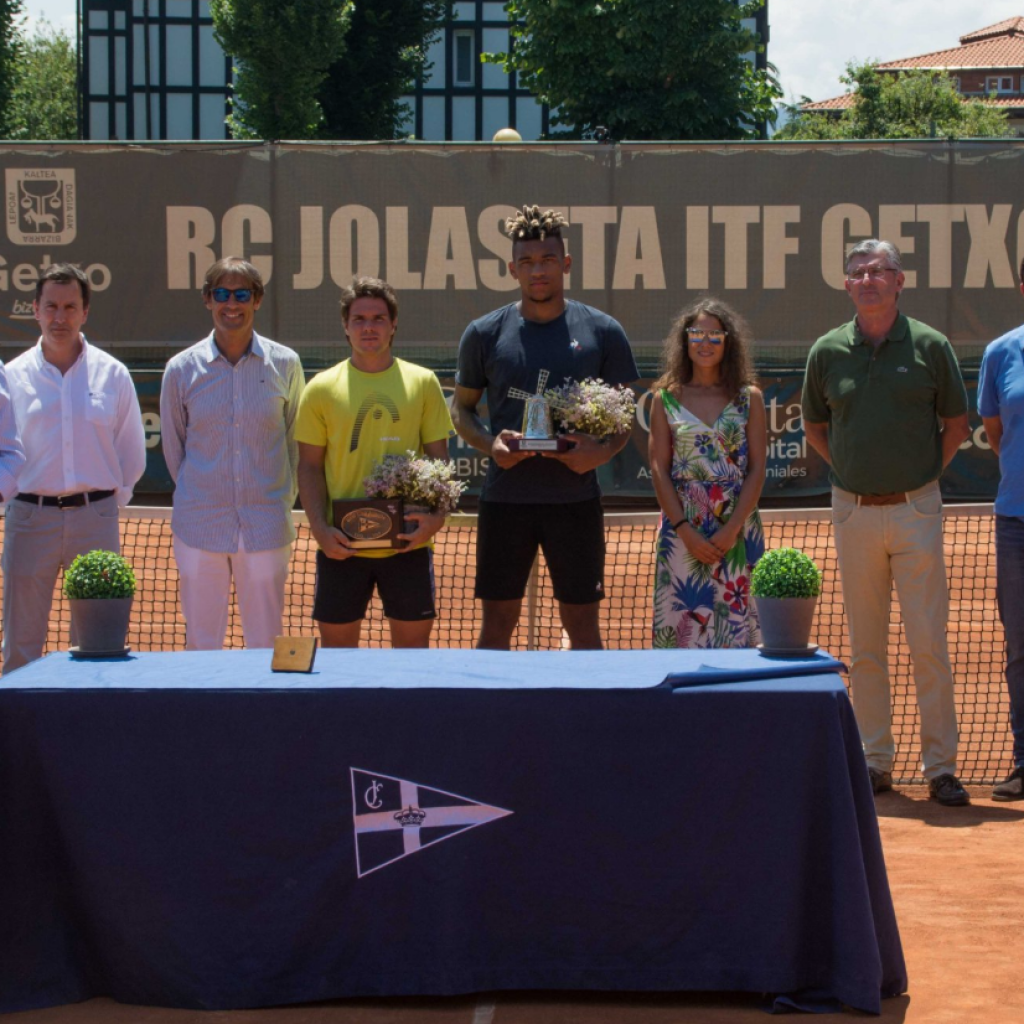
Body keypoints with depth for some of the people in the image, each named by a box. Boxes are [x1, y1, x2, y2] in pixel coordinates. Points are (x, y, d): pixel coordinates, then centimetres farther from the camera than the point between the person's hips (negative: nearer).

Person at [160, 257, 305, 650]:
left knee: (266, 646, 4)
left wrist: (281, 502, 6)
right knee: (200, 645, 5)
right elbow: (173, 446, 11)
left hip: (266, 527, 0)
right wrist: (198, 498, 10)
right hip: (200, 527, 0)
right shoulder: (182, 370, 1)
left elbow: (296, 440, 9)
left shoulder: (285, 364, 2)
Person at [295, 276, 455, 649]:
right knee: (337, 644, 6)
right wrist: (320, 528, -9)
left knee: (413, 643, 6)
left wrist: (435, 516, -10)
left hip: (407, 543, 0)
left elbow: (439, 458, 6)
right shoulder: (322, 388, 3)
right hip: (342, 544, 0)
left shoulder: (423, 383, 5)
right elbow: (310, 467, 5)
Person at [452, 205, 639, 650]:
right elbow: (461, 408, 12)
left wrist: (603, 450, -13)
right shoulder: (484, 334, 4)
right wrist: (490, 443, -9)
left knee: (583, 624, 5)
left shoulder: (602, 332, 3)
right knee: (497, 622, 5)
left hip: (576, 498, 0)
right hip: (505, 497, 0)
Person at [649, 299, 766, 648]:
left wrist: (732, 528, -9)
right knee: (683, 623, -2)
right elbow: (659, 469, 1)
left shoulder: (748, 398, 6)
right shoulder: (666, 398, 5)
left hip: (738, 529, 0)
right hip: (683, 530, 0)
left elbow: (757, 469, 2)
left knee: (736, 626, -1)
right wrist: (685, 530, -8)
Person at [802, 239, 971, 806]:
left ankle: (940, 765, 3)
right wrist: (850, 469, 7)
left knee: (929, 644, -3)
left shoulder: (930, 347, -1)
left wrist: (924, 474, 1)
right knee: (865, 646, 8)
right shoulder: (827, 352, 4)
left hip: (915, 509, -2)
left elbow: (956, 423, 8)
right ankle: (874, 761, 15)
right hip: (853, 511, 2)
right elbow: (814, 425, 17)